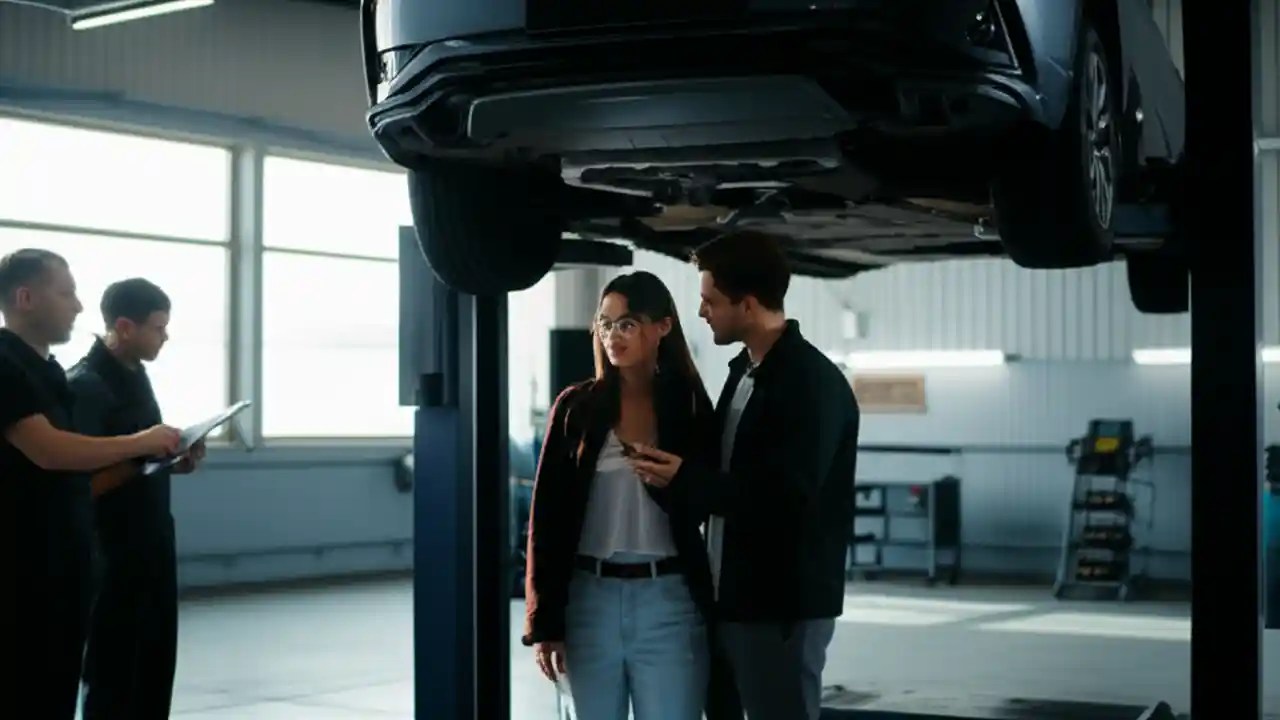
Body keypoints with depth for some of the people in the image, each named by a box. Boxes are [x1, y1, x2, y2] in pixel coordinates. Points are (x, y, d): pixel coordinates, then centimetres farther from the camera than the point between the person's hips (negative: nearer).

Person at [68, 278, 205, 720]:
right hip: (114, 546, -9)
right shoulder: (86, 385, -15)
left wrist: (174, 458, 3)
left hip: (151, 538, 9)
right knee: (113, 663, 0)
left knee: (157, 656, 13)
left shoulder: (134, 375, 12)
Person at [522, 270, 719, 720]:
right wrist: (544, 620, -2)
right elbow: (548, 515, 2)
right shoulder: (577, 407, 4)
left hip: (669, 601, -1)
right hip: (590, 599, 1)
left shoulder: (689, 407, 2)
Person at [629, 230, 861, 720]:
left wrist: (684, 480, -19)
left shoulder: (813, 383, -15)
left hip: (784, 605, -8)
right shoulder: (744, 370, 12)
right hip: (733, 597, 9)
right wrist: (680, 475, 3)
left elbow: (786, 499, -23)